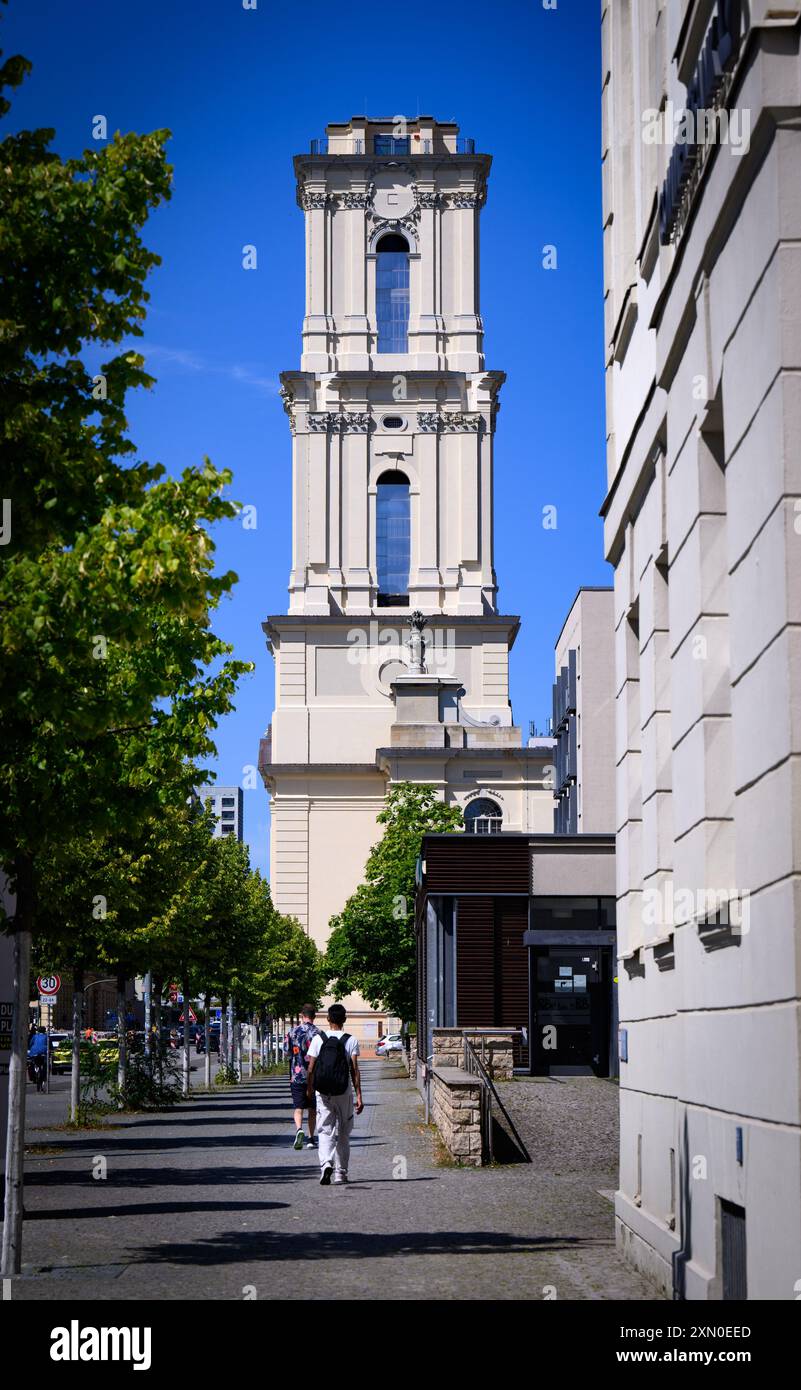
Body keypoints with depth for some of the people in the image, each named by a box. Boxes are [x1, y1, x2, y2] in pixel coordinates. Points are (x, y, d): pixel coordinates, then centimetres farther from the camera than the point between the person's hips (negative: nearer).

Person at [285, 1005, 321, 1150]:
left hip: (296, 1075, 0)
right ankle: (311, 1139, 15)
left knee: (298, 1107, 1)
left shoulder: (292, 1032, 0)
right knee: (312, 1108, 12)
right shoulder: (317, 1033, -6)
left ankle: (299, 1129, -25)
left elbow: (286, 1053, 5)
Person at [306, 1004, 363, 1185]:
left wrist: (310, 1089, 15)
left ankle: (326, 1164, -22)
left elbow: (311, 1068, 0)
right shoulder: (351, 1041, -4)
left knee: (325, 1131, 2)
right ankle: (341, 1172, 17)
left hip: (323, 1093, 0)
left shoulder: (318, 1039, -1)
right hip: (344, 1092, 0)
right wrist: (359, 1096, -5)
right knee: (343, 1134, 13)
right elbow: (354, 1070, -7)